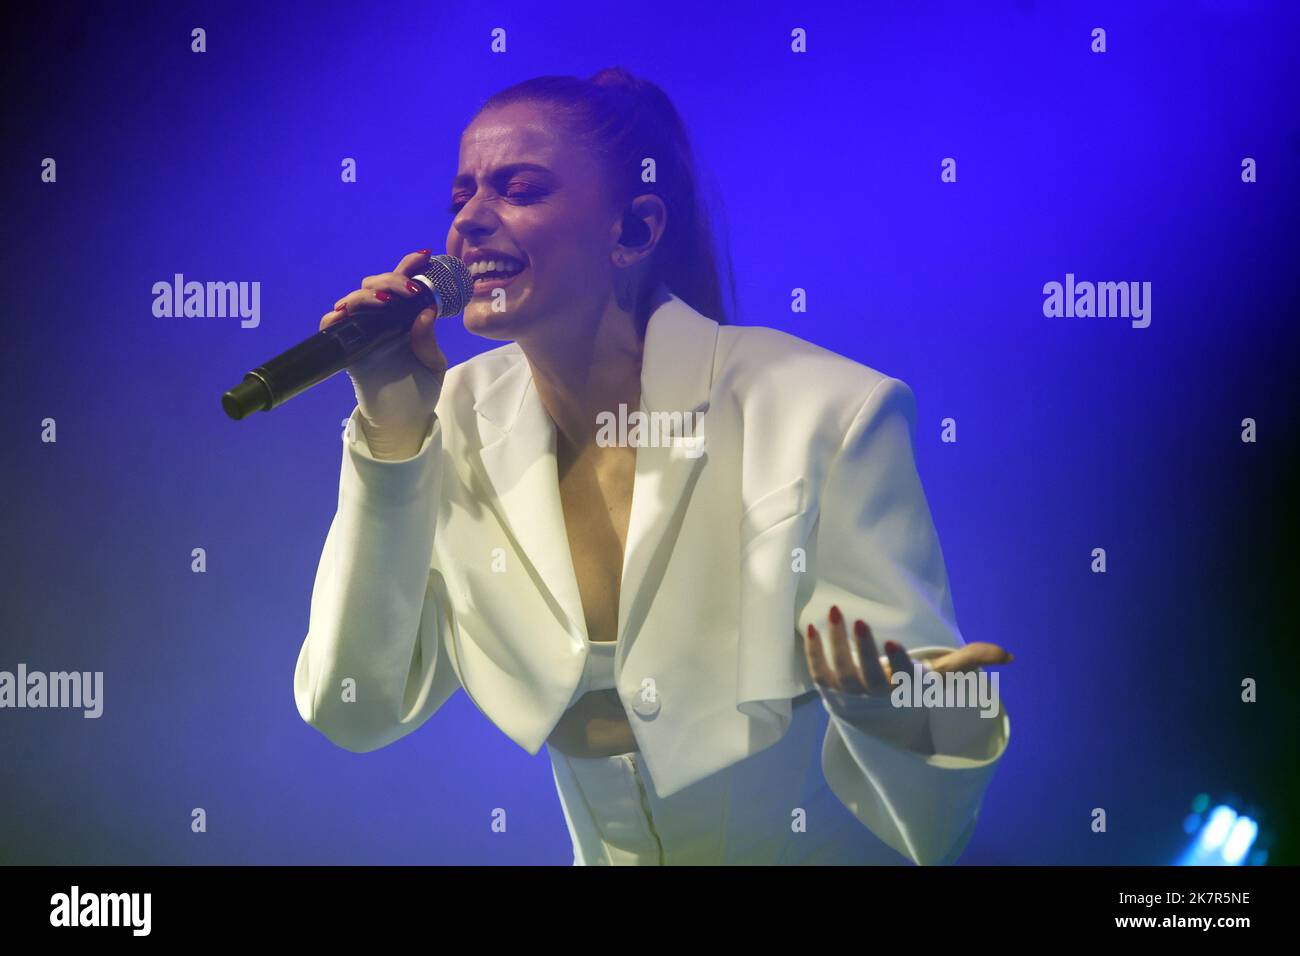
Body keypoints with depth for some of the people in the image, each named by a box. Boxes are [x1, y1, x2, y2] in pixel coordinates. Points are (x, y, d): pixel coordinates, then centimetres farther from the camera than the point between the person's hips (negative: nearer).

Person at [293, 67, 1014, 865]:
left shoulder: (824, 417, -16)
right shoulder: (462, 420, -2)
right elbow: (351, 709, -7)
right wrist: (394, 435, -12)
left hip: (820, 854, -2)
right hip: (607, 853, 3)